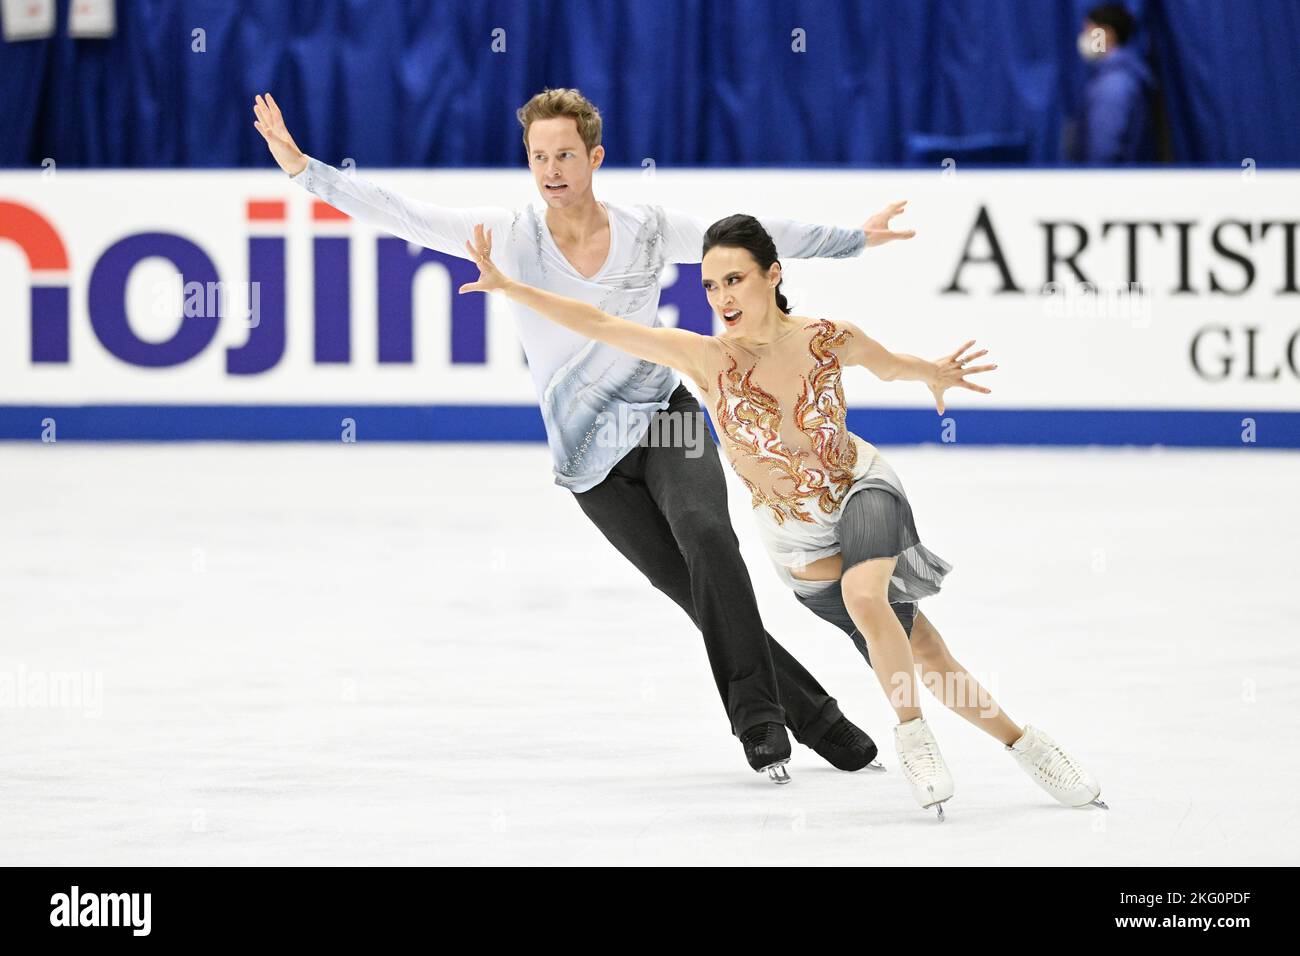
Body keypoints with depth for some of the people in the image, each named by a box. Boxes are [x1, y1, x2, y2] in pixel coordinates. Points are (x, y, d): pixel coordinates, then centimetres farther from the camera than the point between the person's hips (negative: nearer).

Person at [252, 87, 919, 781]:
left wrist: (852, 239, 18)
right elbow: (399, 215, -9)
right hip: (589, 458, 0)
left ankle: (758, 718, -23)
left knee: (706, 537, -28)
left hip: (666, 418, 0)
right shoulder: (510, 236, -4)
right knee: (694, 589, -4)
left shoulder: (650, 231, -1)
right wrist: (302, 168, -16)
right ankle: (817, 721, 7)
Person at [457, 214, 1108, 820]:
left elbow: (890, 365, 5)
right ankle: (1020, 742, 23)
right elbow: (598, 325, -23)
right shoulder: (705, 358, -19)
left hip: (862, 490, -1)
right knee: (914, 657, 4)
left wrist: (933, 374, -16)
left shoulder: (828, 341, -17)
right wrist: (505, 286, -30)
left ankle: (913, 735, -14)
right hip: (799, 548, 1)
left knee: (864, 595, -33)